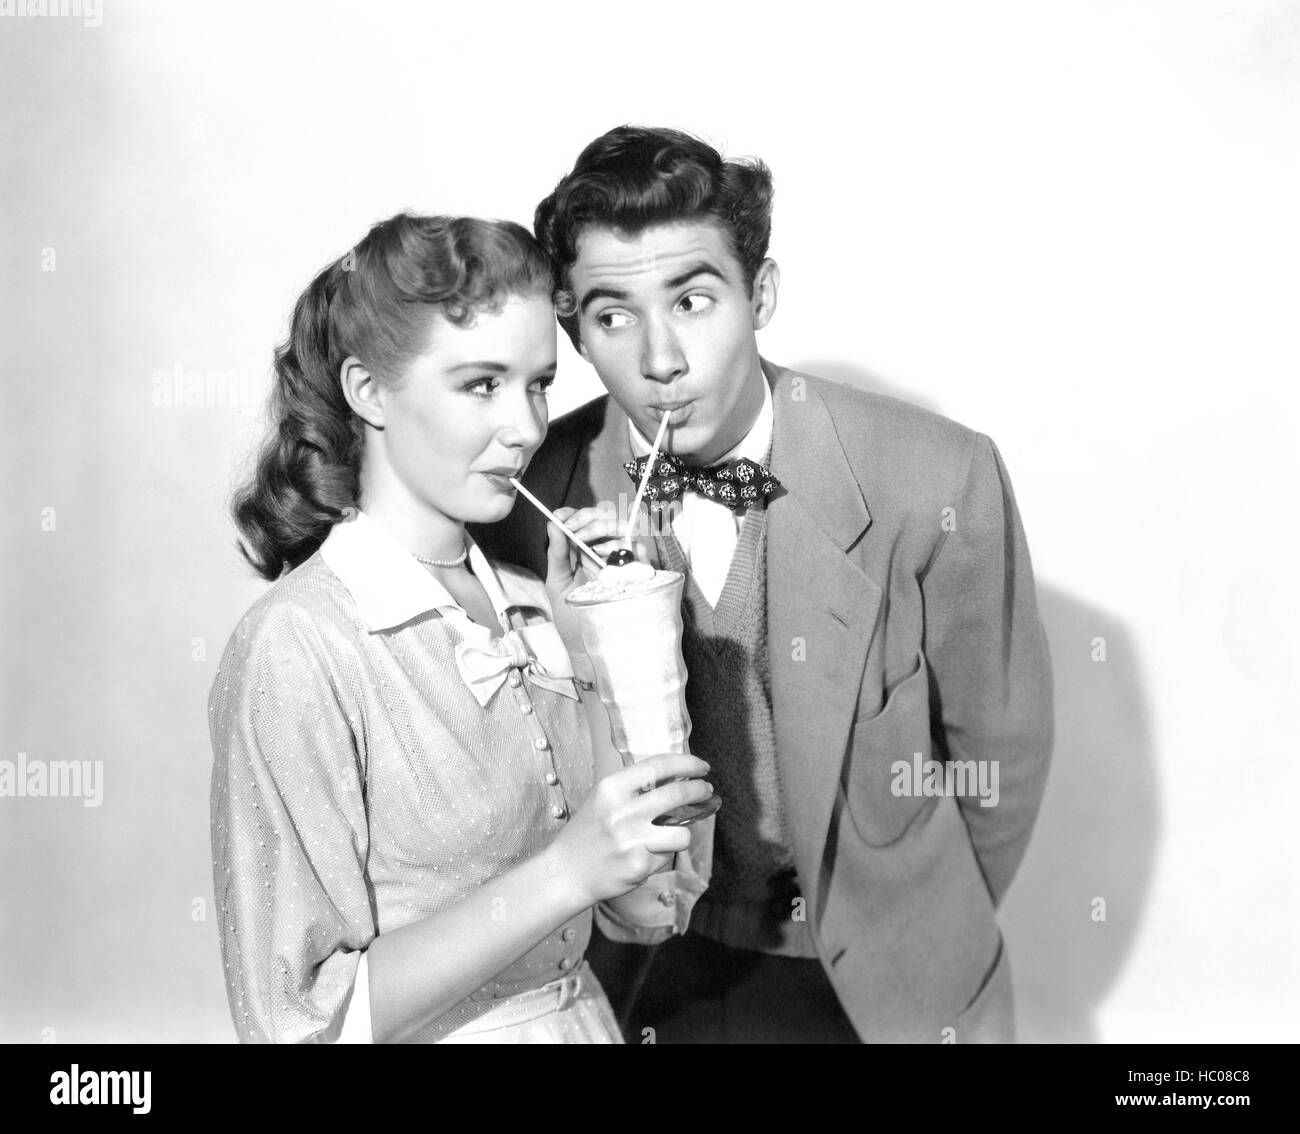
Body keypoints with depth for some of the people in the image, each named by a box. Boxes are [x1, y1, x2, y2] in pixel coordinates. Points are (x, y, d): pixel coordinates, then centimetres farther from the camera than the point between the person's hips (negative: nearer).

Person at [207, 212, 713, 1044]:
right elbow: (304, 1016, -22)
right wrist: (561, 875, -29)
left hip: (584, 1015, 6)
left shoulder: (533, 611, -4)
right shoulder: (294, 647, -22)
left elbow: (643, 913, -2)